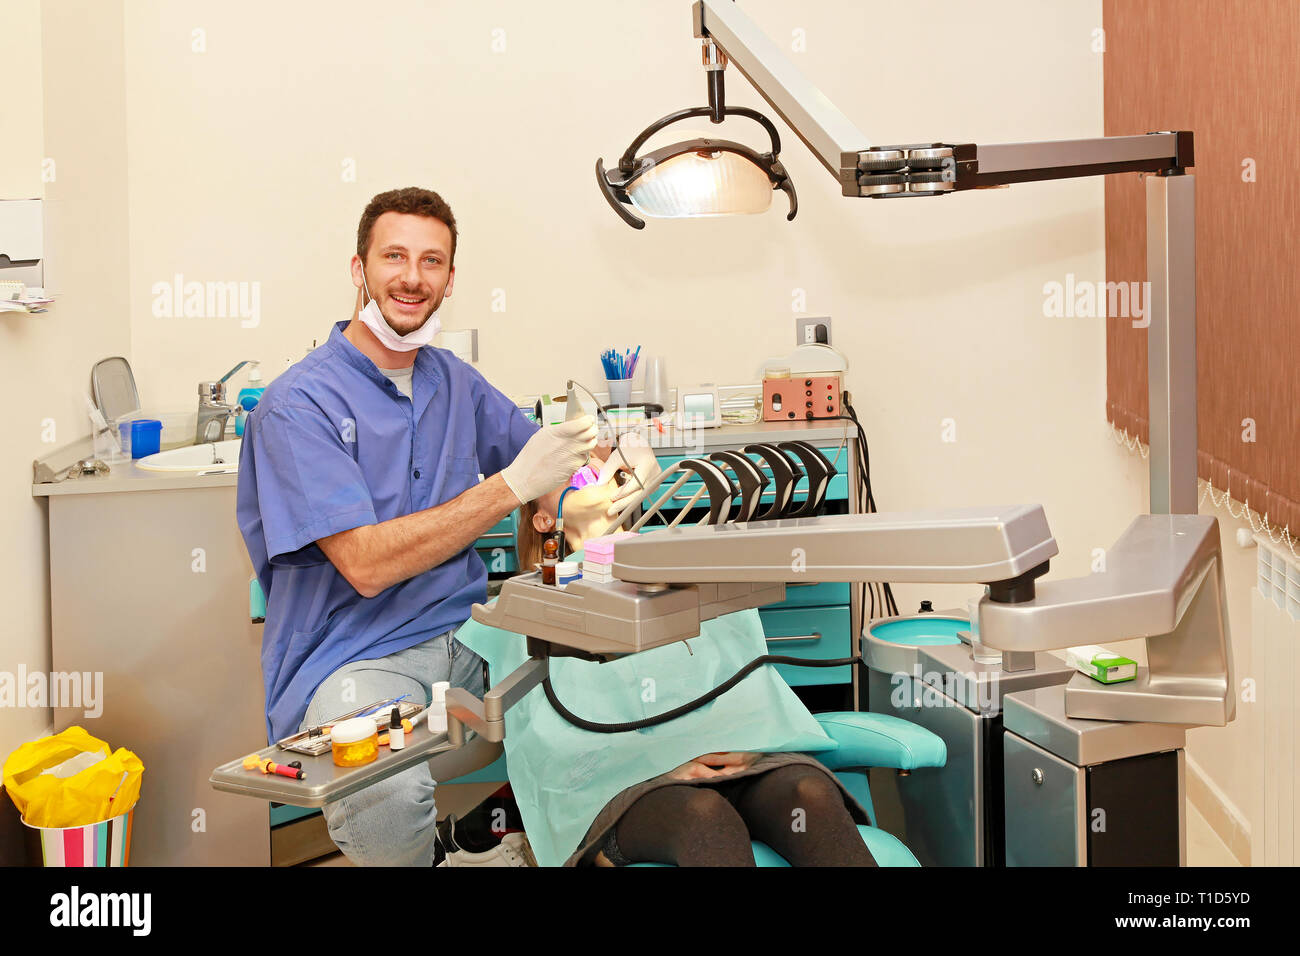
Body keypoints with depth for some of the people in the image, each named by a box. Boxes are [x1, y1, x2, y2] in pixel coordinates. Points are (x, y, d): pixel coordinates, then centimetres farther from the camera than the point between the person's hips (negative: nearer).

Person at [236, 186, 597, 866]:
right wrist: (514, 486, -19)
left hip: (464, 634, 7)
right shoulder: (298, 404, -9)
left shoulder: (452, 381, 13)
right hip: (350, 660, -6)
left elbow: (540, 452, 25)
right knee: (390, 795, -38)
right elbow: (367, 564, -18)